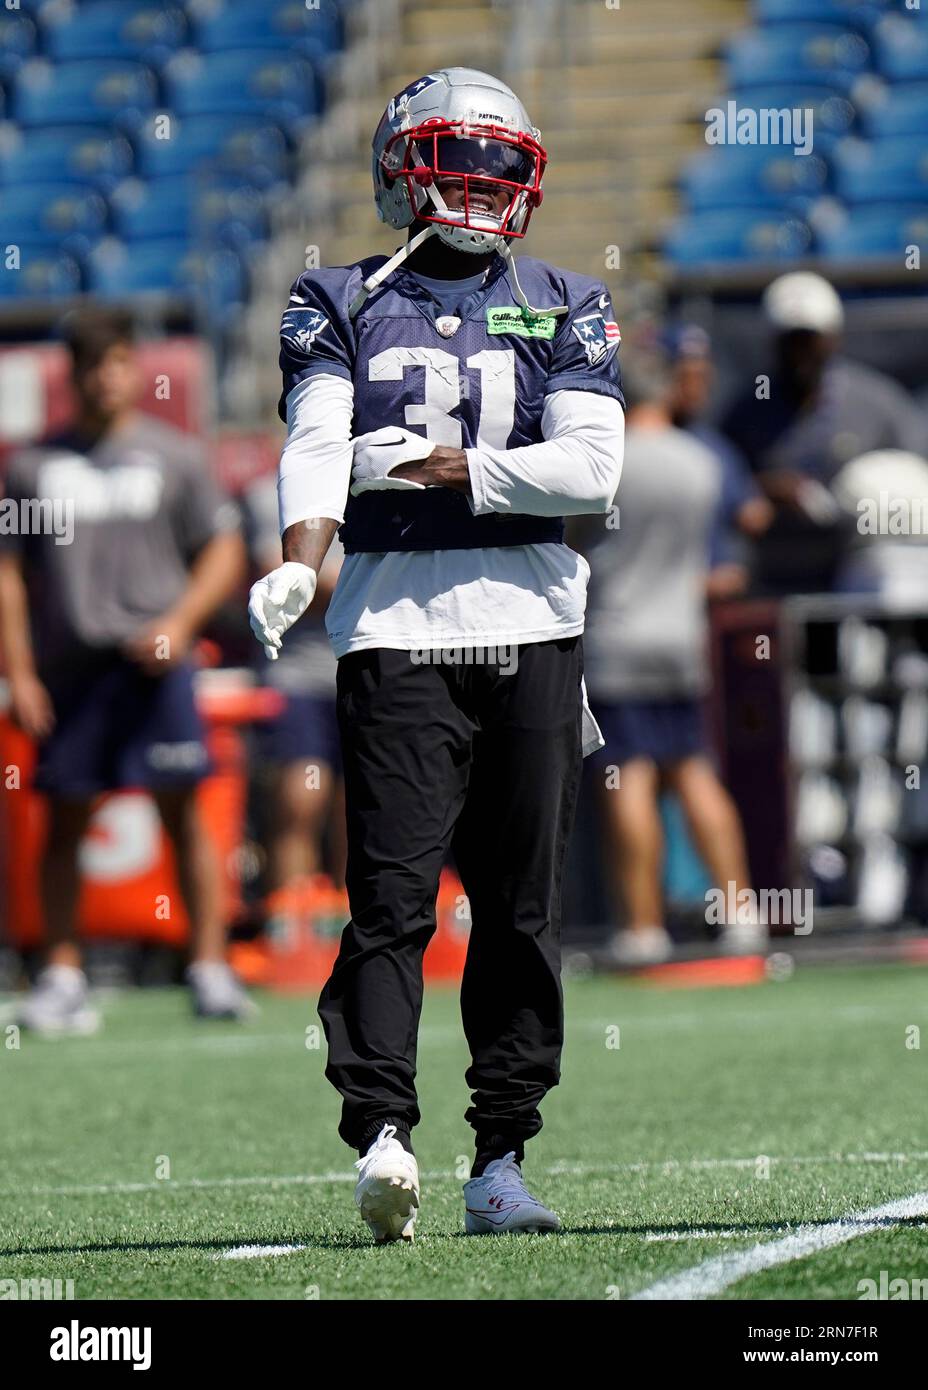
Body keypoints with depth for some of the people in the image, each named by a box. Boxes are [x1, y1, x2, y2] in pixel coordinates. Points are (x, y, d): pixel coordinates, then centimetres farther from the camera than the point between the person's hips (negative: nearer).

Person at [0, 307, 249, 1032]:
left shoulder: (175, 456, 8)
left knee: (182, 810, -7)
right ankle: (63, 978, 5)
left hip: (153, 664, -2)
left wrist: (178, 624, -8)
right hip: (67, 667, 2)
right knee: (64, 820, 2)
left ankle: (211, 965, -6)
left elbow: (224, 552, 7)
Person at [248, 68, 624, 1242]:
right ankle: (381, 1131, -22)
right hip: (394, 630, -2)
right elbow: (317, 447, -7)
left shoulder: (563, 310, 12)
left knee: (522, 907, 4)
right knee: (392, 892, -13)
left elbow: (590, 468, -2)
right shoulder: (346, 307, 10)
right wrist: (297, 564, -25)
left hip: (531, 627, 2)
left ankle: (499, 1160, 10)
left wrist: (444, 468, -9)